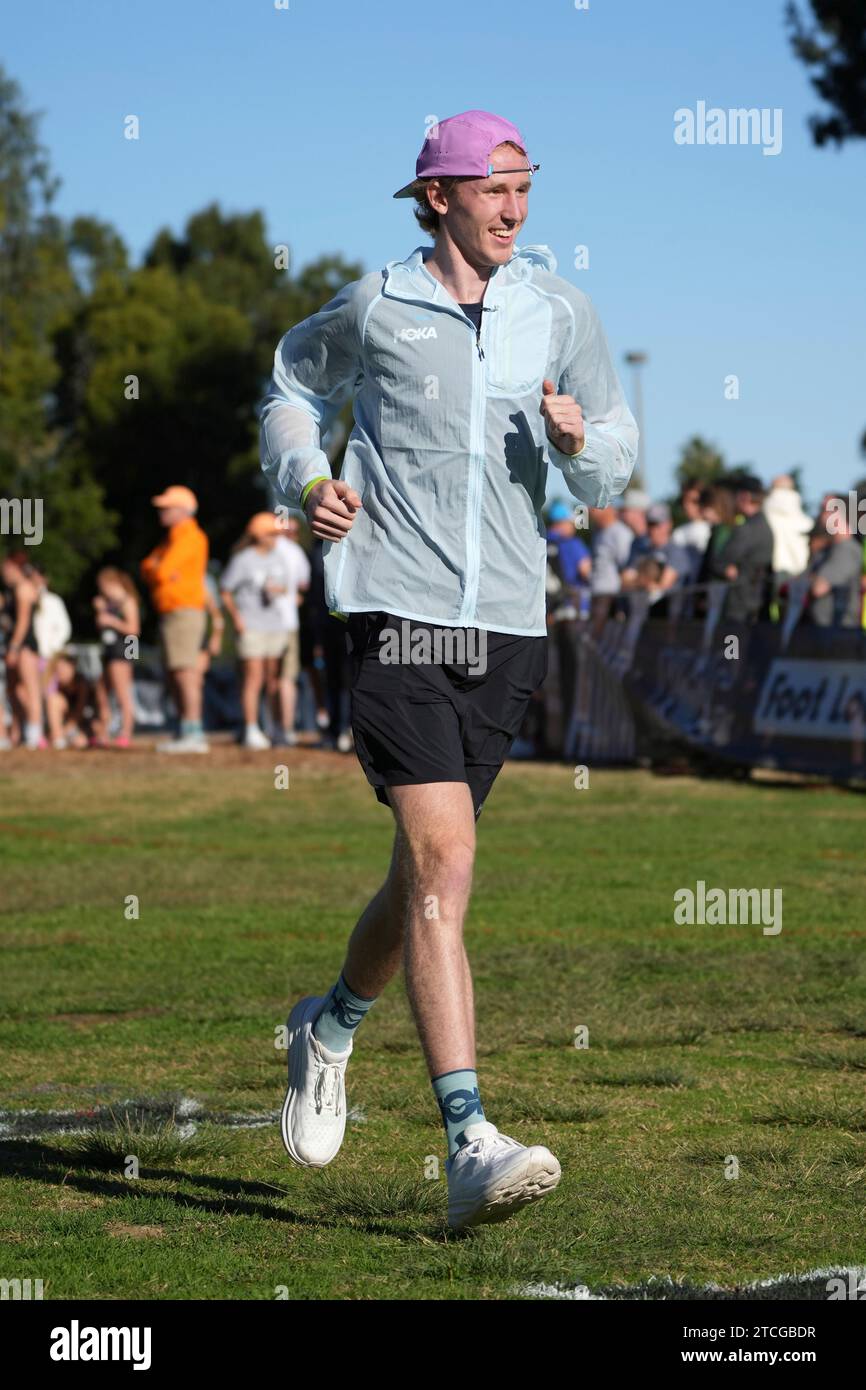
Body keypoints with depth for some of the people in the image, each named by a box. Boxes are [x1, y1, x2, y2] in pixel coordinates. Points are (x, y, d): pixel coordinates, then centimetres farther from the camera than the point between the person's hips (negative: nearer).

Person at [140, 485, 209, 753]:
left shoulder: (190, 537, -11)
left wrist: (155, 570, 3)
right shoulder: (172, 539, 22)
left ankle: (192, 735, -22)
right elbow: (148, 568, 15)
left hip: (184, 610, -11)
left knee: (185, 671, -16)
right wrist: (159, 571, -5)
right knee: (174, 674, 9)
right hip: (170, 613, 11)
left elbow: (161, 572, -18)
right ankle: (188, 735, 10)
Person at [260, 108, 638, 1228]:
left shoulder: (558, 311, 8)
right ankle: (470, 1145, -22)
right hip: (398, 616, -4)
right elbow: (295, 382, 22)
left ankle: (331, 1026, 44)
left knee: (425, 874, 13)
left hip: (507, 627, 4)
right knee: (443, 861, -17)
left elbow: (607, 476, 13)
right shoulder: (374, 308, 2)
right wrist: (305, 480, 4)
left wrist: (583, 442, -10)